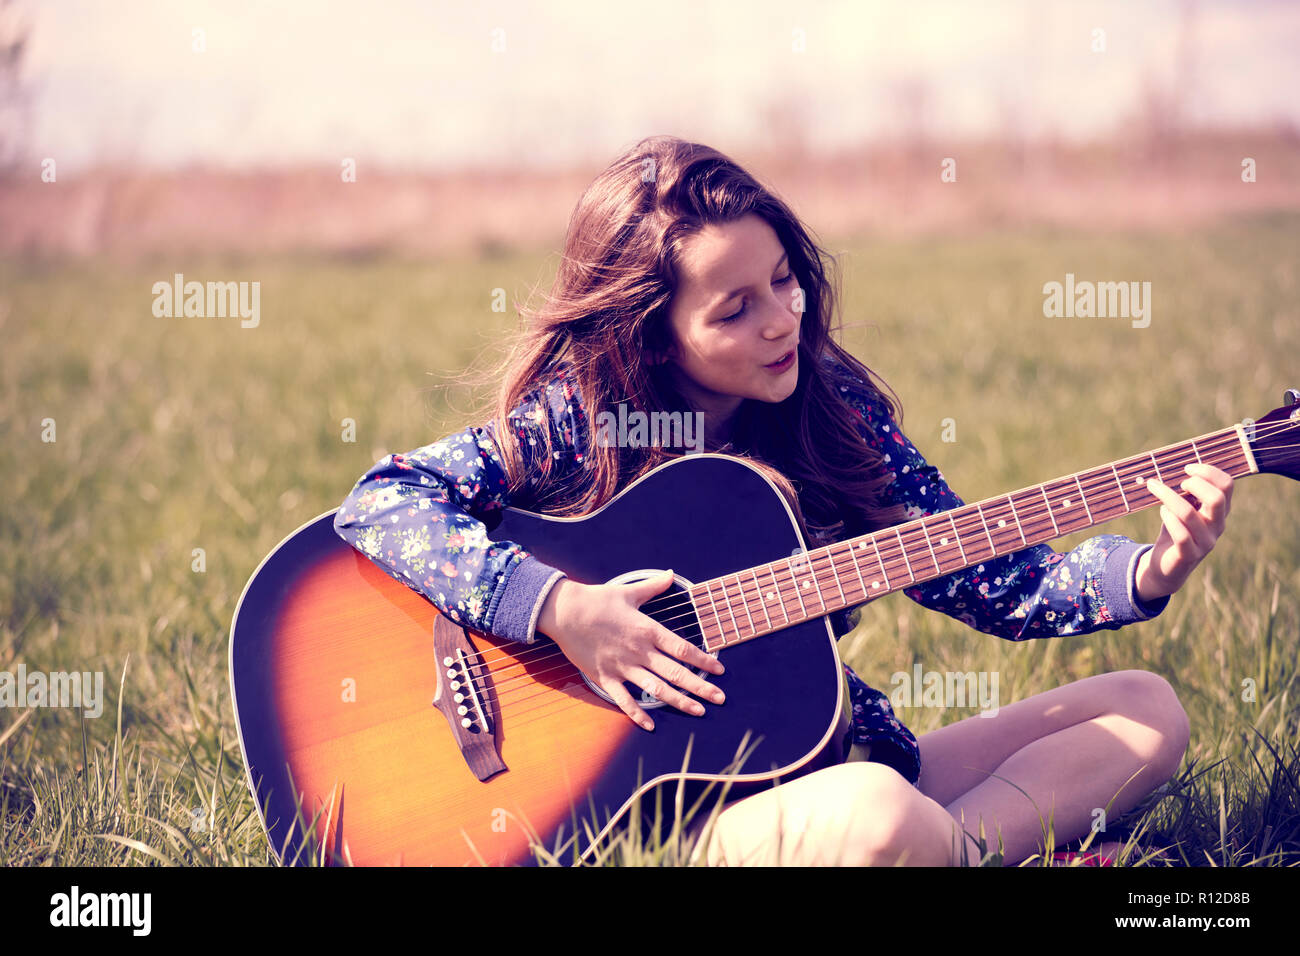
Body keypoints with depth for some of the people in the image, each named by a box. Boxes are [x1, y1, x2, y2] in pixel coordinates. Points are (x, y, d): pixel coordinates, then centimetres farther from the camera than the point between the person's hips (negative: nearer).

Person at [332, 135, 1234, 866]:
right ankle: (967, 850, -8)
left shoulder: (834, 405, 2)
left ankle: (957, 845, -20)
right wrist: (557, 606, -29)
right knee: (873, 817, -39)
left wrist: (1154, 570, -13)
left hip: (819, 757, 7)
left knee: (1144, 711, 1)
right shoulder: (578, 419, -11)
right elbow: (382, 502, -19)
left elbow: (993, 583, 2)